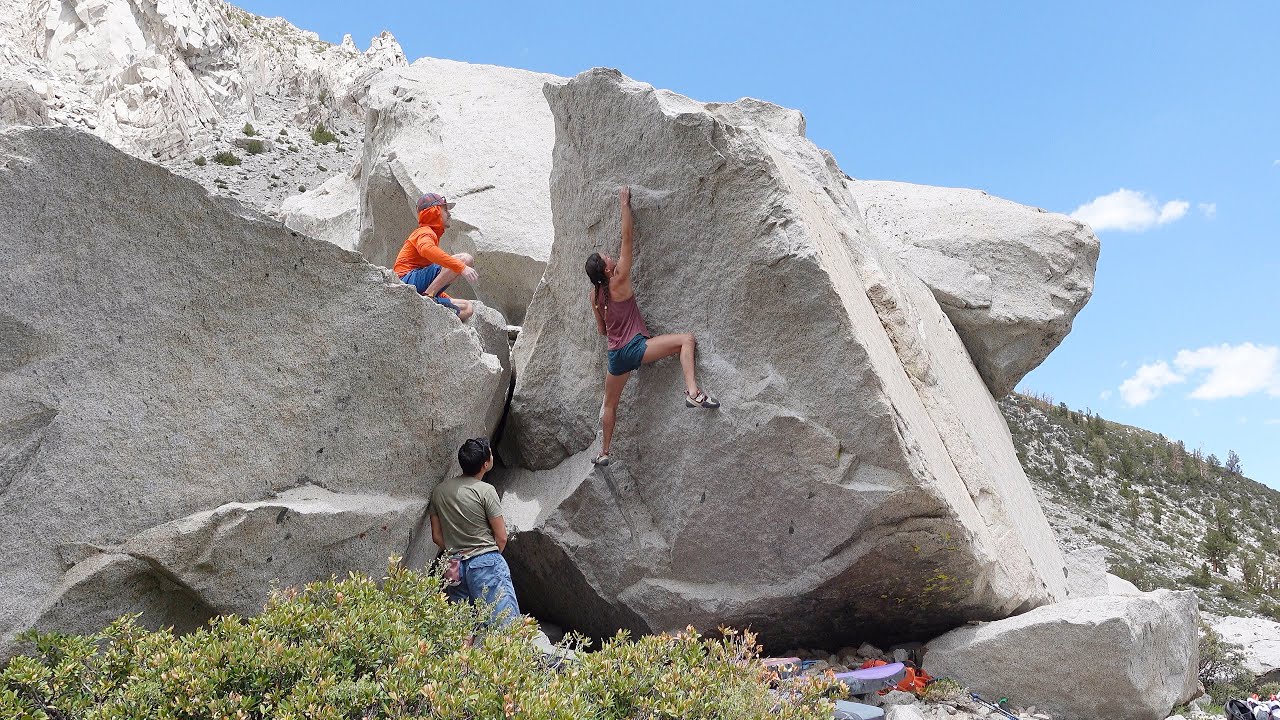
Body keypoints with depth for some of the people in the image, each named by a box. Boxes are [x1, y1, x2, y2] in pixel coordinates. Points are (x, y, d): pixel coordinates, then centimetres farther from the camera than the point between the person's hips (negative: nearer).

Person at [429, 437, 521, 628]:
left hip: (456, 567, 6)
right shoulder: (485, 491, -9)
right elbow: (501, 537, -6)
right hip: (486, 563, -6)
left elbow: (437, 537, 12)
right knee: (507, 625, -7)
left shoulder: (439, 491, 8)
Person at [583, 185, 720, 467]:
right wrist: (625, 205, -6)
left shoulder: (595, 294, 7)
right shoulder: (619, 282, -11)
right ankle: (693, 392, -31)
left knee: (610, 404, 23)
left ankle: (604, 452, 34)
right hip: (635, 348, -7)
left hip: (616, 355, 7)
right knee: (686, 339, -13)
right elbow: (626, 239, -11)